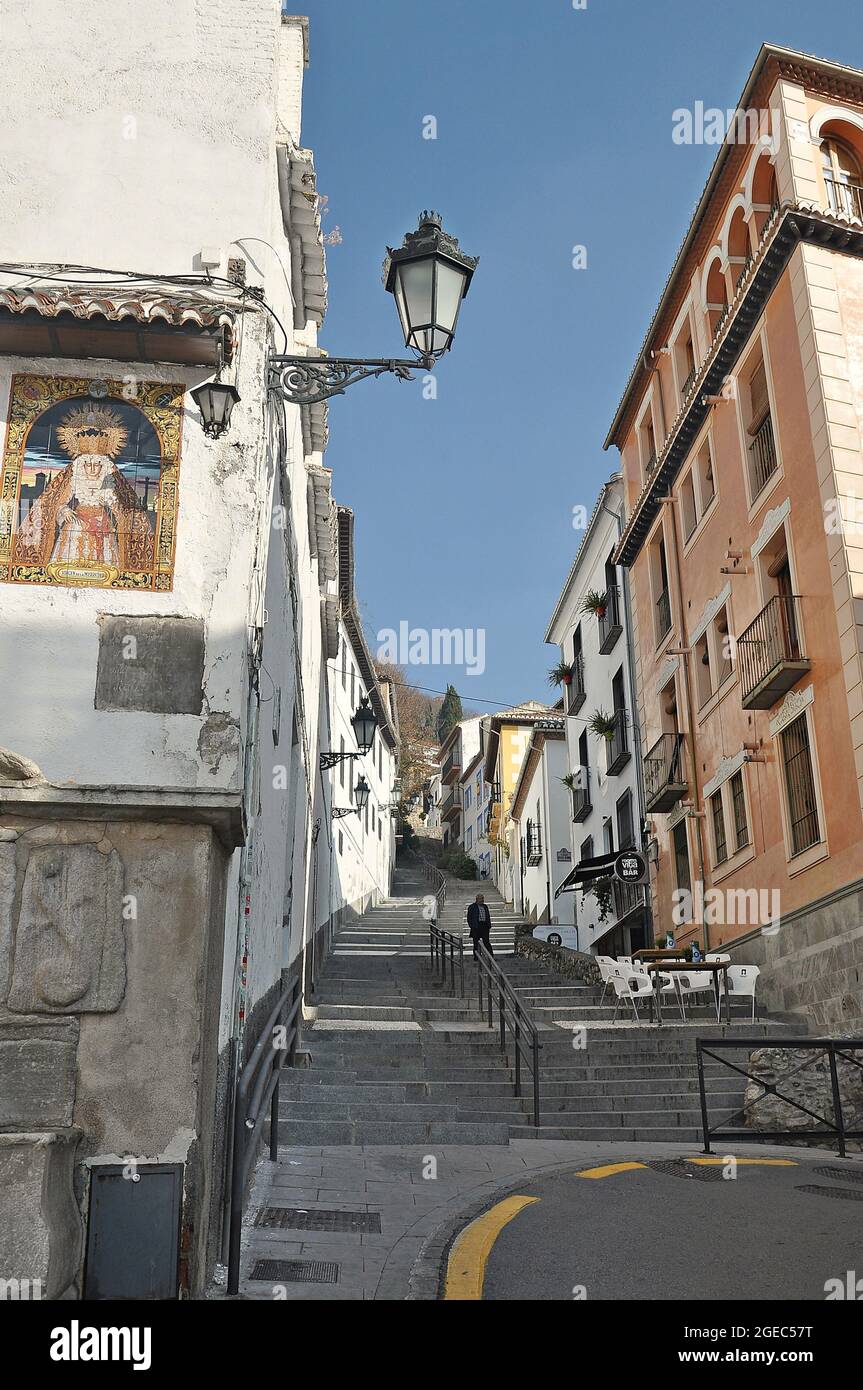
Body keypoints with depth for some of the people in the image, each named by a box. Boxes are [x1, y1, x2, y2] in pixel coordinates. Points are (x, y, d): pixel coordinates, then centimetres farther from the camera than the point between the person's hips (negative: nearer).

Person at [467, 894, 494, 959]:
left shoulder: (485, 906, 15)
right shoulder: (472, 907, -1)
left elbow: (488, 916, 19)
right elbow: (469, 917, -2)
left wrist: (489, 926, 11)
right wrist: (471, 926, -10)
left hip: (485, 926, 4)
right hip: (476, 927, -4)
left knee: (487, 942, 1)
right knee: (476, 943, 3)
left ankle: (491, 956, 1)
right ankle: (476, 957, 10)